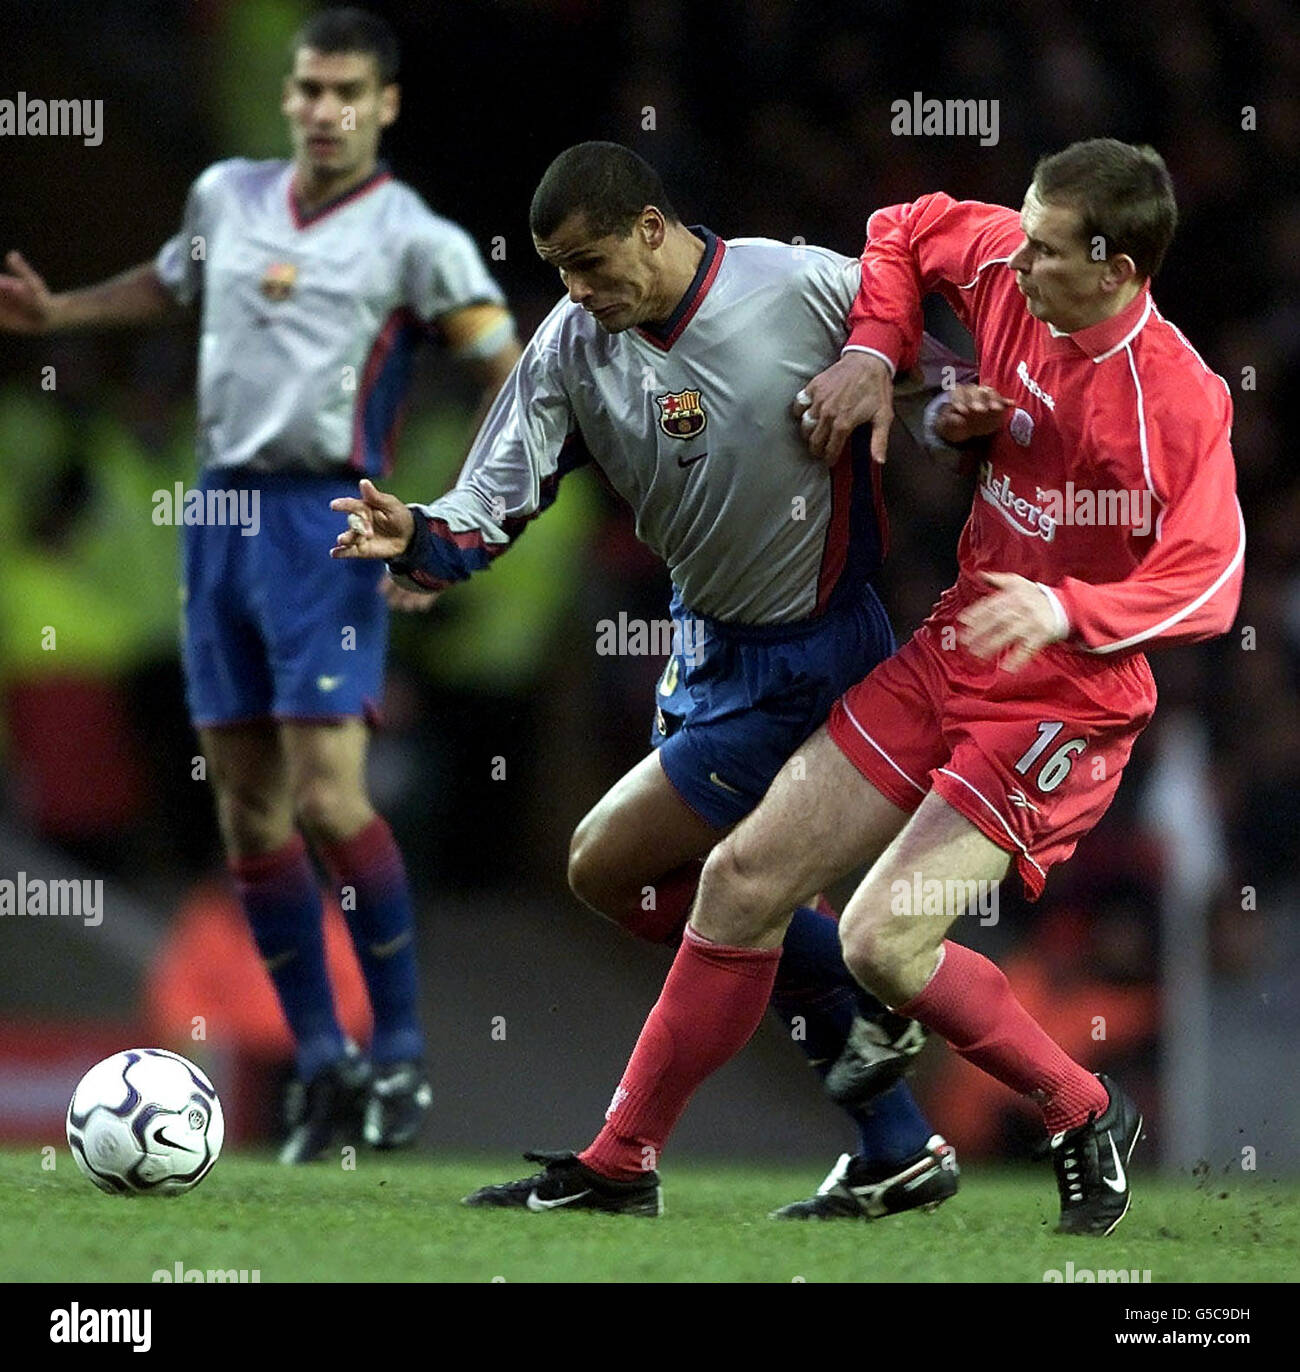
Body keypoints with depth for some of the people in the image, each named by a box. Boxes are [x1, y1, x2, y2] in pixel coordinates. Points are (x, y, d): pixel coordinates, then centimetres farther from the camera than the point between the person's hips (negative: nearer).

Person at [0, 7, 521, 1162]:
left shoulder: (415, 240, -5)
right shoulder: (226, 197, 11)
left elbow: (514, 381, -5)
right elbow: (172, 283, 33)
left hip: (328, 520, -6)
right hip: (220, 508, 6)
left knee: (329, 796, -16)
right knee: (248, 807, 4)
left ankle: (400, 1050, -3)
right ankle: (322, 1064, 12)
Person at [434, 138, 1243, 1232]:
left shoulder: (1175, 400, -23)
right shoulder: (1003, 266, -4)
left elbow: (1207, 584, -25)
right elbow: (906, 231, 16)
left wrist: (1066, 611, -38)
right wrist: (874, 355, 0)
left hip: (1066, 706, -8)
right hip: (947, 655, 8)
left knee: (883, 943, -20)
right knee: (746, 881, 6)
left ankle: (1088, 1120, 4)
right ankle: (621, 1163, 16)